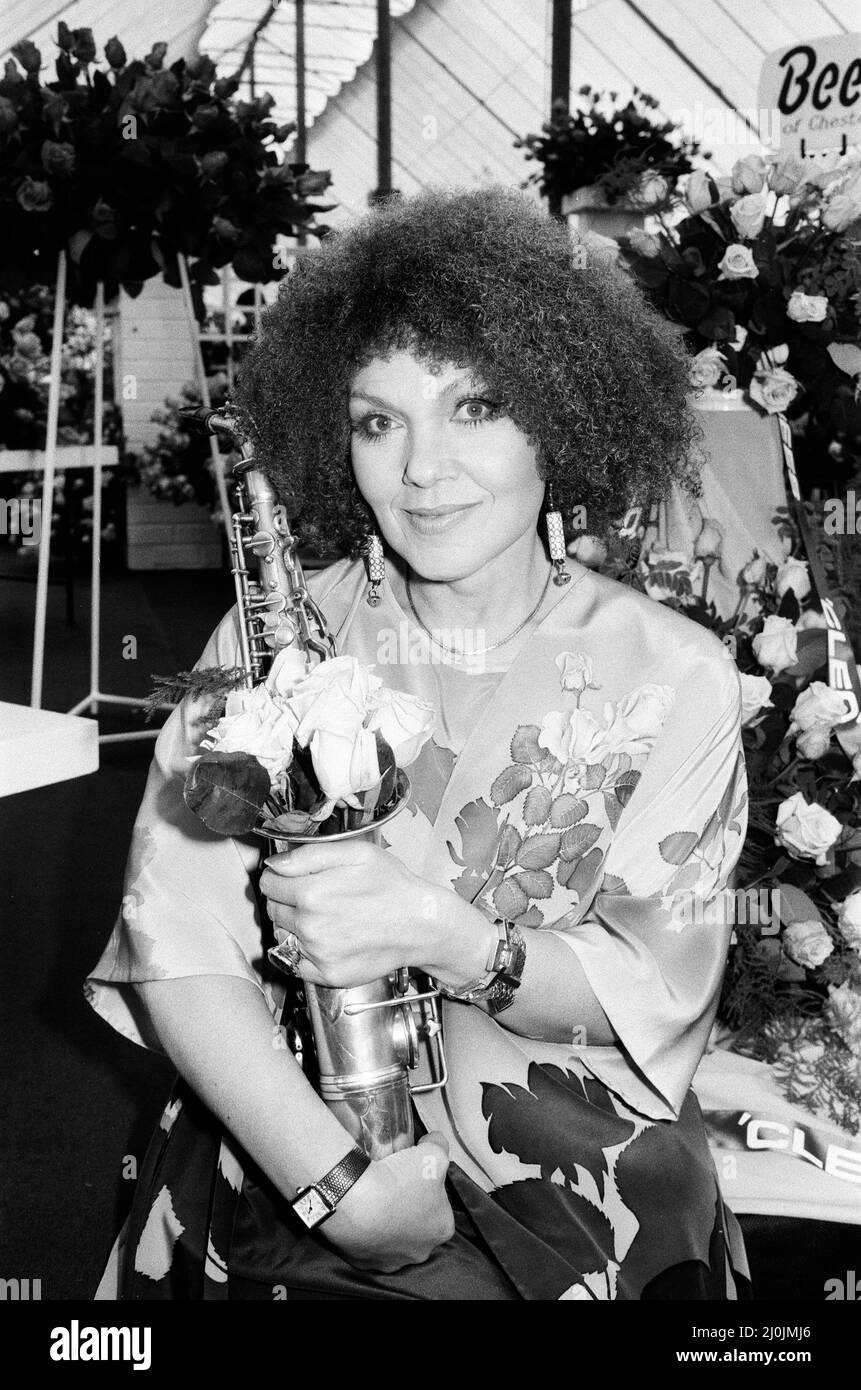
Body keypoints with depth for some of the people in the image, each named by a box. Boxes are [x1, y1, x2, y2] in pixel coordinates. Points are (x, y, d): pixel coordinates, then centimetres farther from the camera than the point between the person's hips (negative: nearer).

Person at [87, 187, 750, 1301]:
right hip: (285, 1139, 1)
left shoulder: (674, 675, -4)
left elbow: (653, 991, -4)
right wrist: (340, 1184, -20)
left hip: (576, 1180, 0)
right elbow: (175, 937, -10)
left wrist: (440, 932, -22)